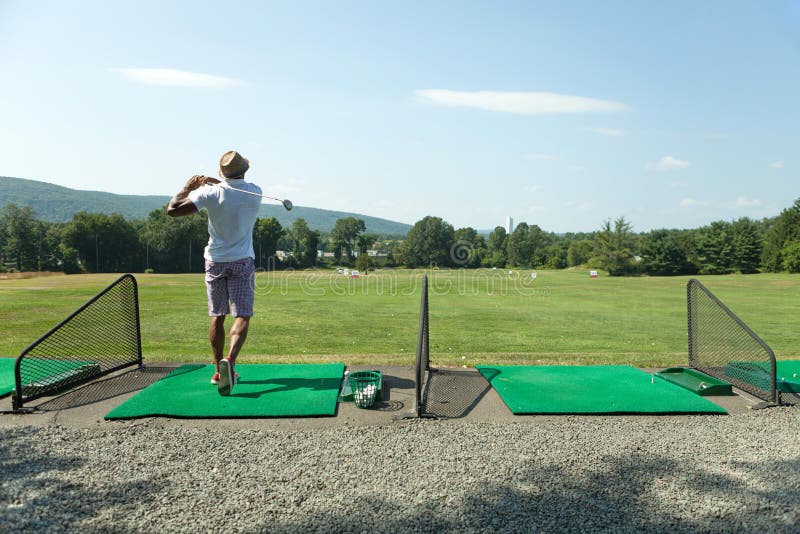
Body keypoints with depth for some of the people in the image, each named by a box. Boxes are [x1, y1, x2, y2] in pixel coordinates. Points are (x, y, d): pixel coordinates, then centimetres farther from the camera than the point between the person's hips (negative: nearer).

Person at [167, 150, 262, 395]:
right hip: (242, 262, -1)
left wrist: (188, 187, 2)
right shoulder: (255, 193, -4)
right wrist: (213, 182, 9)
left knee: (217, 317, 10)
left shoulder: (210, 193, -11)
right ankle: (229, 360, -27)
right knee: (242, 316, -3)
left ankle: (219, 370, 17)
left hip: (214, 261, 1)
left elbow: (172, 209, -12)